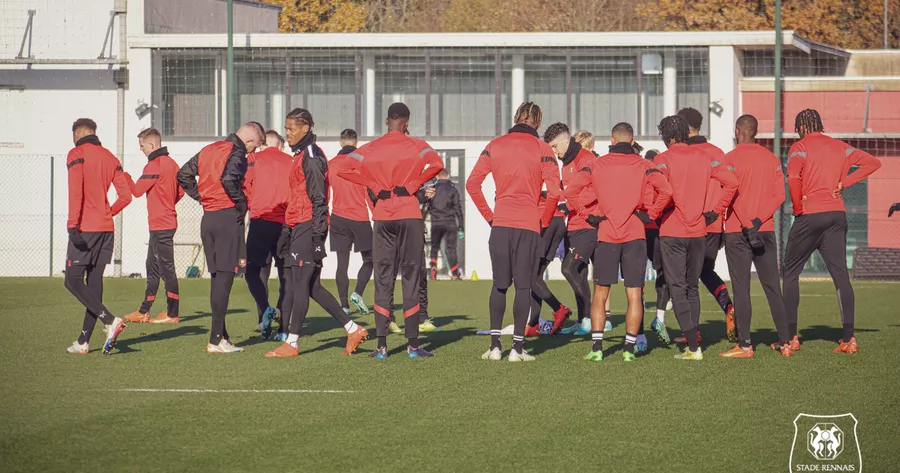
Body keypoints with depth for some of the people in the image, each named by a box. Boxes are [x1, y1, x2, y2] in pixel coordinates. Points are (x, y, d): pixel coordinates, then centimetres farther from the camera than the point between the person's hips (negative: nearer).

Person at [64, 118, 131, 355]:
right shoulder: (110, 158, 14)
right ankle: (83, 341, 10)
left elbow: (75, 191, -17)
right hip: (106, 228, 7)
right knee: (94, 281, 8)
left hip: (85, 228, -7)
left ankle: (110, 320, -21)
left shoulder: (76, 154, -5)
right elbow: (126, 196, 8)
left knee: (73, 280, -5)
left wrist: (72, 224, -20)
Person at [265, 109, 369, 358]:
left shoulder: (311, 157, -11)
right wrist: (291, 231, 25)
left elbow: (318, 198, -16)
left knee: (300, 284, -7)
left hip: (308, 226, -10)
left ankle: (292, 343, -5)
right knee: (311, 286, 10)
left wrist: (317, 233, -20)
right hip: (300, 226, 10)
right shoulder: (302, 156, 19)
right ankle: (353, 330, 15)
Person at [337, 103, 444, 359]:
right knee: (411, 276, 2)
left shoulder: (372, 148, 6)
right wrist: (413, 185, -5)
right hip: (410, 215, -2)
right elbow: (436, 163, -18)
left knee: (383, 278, 6)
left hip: (382, 217, 2)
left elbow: (343, 167, -4)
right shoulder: (416, 145, 0)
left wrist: (375, 186, 2)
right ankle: (413, 345, 0)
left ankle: (382, 345, 0)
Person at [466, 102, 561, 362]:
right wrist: (544, 221, 4)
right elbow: (554, 191, -10)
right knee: (523, 286, 2)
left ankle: (495, 345, 9)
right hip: (529, 225, -2)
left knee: (499, 284, 11)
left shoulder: (495, 145, 6)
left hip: (500, 224, 2)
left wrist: (489, 215, 9)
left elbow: (472, 183, 3)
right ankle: (518, 347, 1)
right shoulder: (542, 149, -1)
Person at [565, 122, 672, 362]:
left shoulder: (596, 165, 4)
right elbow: (665, 190, -12)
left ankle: (596, 348, 3)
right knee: (634, 294, 4)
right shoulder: (643, 165, 2)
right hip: (635, 236, 0)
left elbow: (571, 191, -6)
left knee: (600, 294, 8)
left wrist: (587, 215, 3)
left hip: (606, 235, 0)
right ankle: (629, 348, 1)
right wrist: (651, 214, -1)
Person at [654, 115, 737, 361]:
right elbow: (731, 182, 2)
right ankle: (692, 341, 13)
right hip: (698, 231, 5)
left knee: (678, 288, -3)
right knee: (692, 288, 16)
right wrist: (715, 212, 8)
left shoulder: (663, 159, -7)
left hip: (672, 232, -5)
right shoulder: (703, 158, 8)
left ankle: (693, 347, -11)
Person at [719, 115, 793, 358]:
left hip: (737, 231, -4)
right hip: (766, 229, 4)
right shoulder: (772, 159, 9)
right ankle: (785, 341, 9)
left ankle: (745, 345, -6)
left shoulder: (731, 158, -5)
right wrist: (759, 219, -6)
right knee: (772, 286, 9)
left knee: (741, 288, -3)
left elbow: (733, 193, -16)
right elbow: (779, 195, 1)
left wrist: (747, 225, -16)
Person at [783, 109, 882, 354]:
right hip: (837, 214, 5)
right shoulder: (840, 147, 13)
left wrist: (797, 206, -8)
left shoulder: (800, 148, -4)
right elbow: (872, 162, 13)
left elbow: (793, 177, -22)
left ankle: (790, 336, 4)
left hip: (809, 215, -5)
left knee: (791, 273, 8)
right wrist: (844, 182, 6)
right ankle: (848, 338, -4)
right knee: (840, 274, 4)